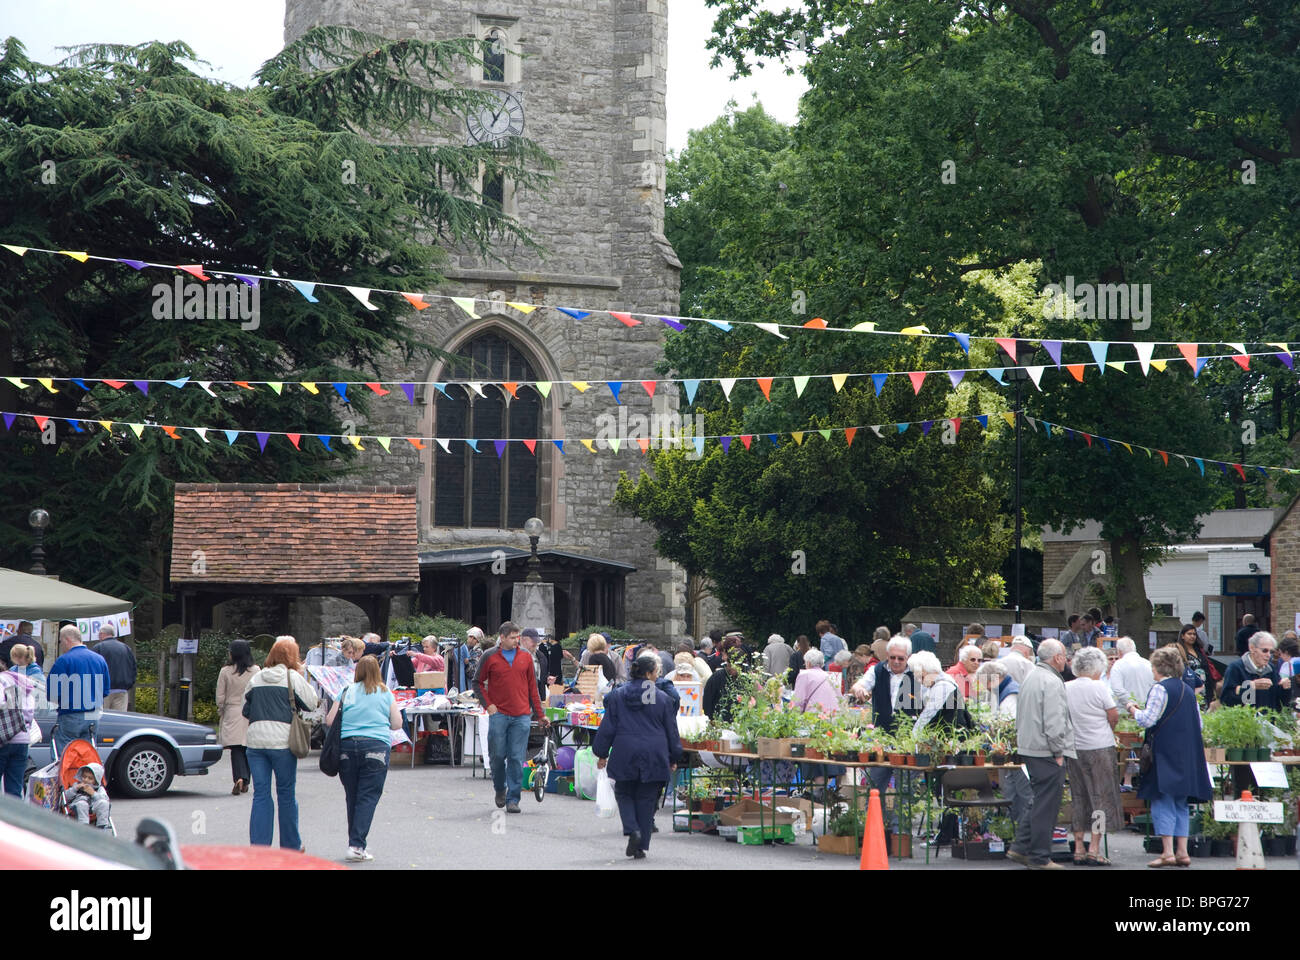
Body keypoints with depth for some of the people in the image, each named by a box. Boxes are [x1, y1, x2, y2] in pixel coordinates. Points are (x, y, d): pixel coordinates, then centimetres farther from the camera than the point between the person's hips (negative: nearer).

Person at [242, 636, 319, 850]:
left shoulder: (255, 678, 10)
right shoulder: (293, 678, -3)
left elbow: (245, 710, 15)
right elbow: (311, 704, 2)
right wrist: (303, 677, 11)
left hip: (255, 741, 3)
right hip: (281, 742, -3)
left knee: (261, 794, 4)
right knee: (286, 793, 8)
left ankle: (258, 845, -3)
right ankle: (291, 845, 16)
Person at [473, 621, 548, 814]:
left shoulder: (525, 657, 8)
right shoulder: (490, 657, 1)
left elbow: (532, 687, 13)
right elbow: (478, 683, 8)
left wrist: (539, 714, 13)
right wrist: (488, 704, -5)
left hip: (521, 715, 1)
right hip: (498, 714, -1)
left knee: (517, 758, -2)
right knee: (498, 755, 1)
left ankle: (513, 798, 3)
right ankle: (500, 789, 26)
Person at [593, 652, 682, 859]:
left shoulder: (617, 696, 0)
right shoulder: (662, 699, -1)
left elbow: (607, 727, 3)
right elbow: (671, 731, 5)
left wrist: (602, 754, 11)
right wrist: (674, 758, 15)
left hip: (625, 755, 0)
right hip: (654, 756, 0)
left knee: (624, 794, 15)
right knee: (646, 800, 7)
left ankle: (632, 830, -11)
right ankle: (641, 846, 7)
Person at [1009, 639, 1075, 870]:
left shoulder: (1030, 678, 15)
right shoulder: (1052, 682, -16)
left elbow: (1021, 717, 23)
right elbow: (1053, 722, -20)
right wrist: (1058, 752, -14)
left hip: (1028, 748, 10)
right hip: (1046, 752, -10)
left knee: (1039, 801, 17)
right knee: (1046, 805, -3)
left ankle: (1020, 847, 14)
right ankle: (1040, 858, 0)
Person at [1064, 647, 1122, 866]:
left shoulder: (1066, 689, 3)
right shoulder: (1099, 687, -10)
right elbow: (1114, 716, -7)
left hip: (1075, 748, 5)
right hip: (1100, 748, -5)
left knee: (1078, 798, 11)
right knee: (1101, 796, 1)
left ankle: (1078, 848, 11)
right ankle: (1094, 848, -4)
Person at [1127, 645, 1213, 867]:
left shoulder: (1160, 688, -11)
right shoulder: (1188, 690, 12)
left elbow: (1148, 720, -16)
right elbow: (1198, 723, 16)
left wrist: (1135, 711, 3)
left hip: (1165, 754, -7)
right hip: (1188, 756, 7)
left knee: (1162, 802, -5)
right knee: (1180, 804, 11)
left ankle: (1168, 852, -11)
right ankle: (1182, 852, 8)